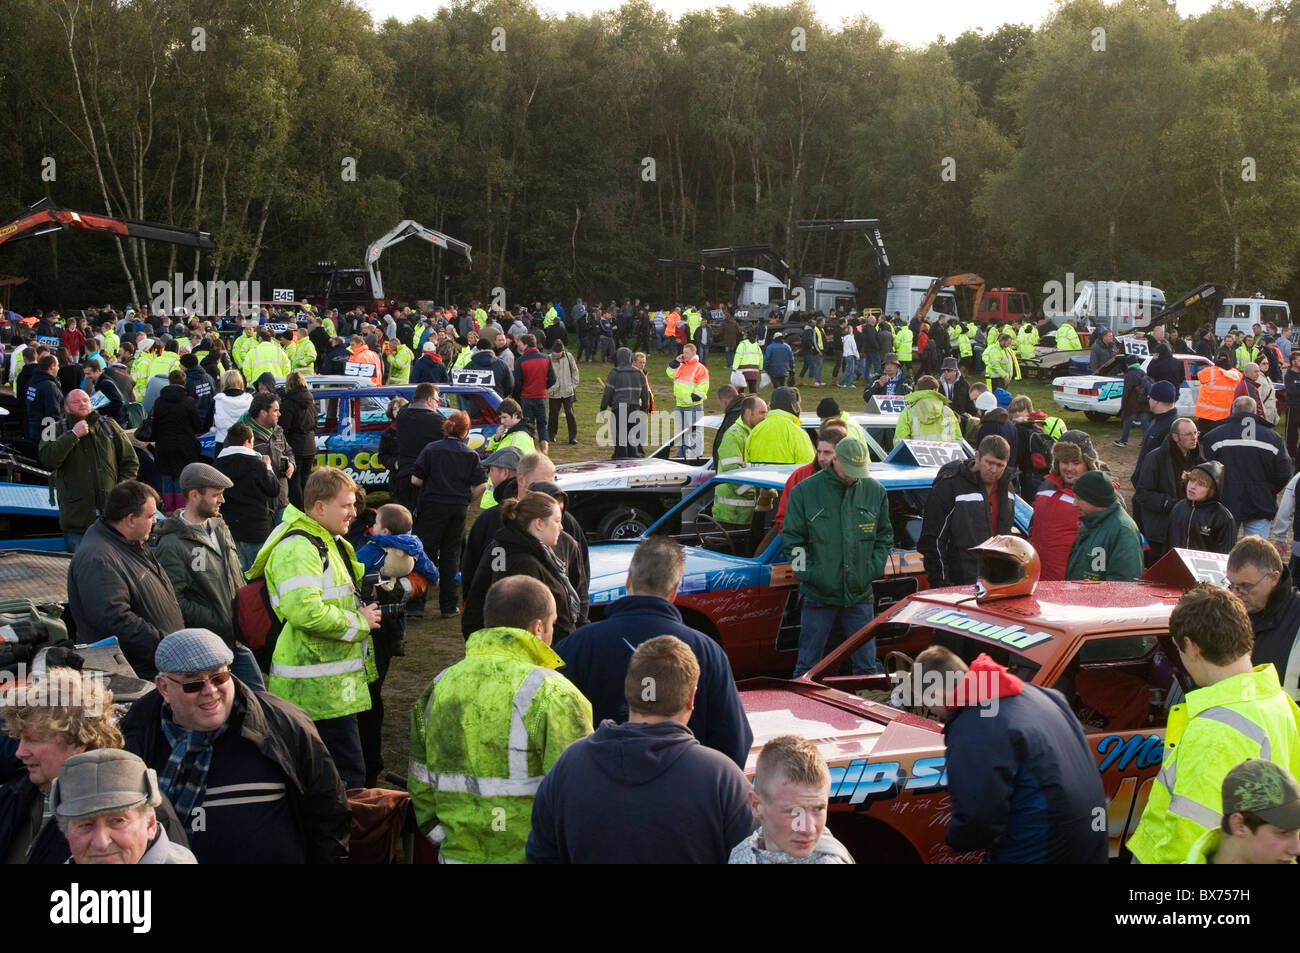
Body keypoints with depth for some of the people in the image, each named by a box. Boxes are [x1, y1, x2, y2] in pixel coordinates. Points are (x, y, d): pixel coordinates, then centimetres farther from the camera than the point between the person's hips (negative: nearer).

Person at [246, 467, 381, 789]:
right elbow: (305, 611, -30)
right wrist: (359, 622, -17)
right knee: (349, 774, -10)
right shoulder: (297, 548, -18)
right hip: (319, 686, -11)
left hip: (334, 682, 11)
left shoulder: (329, 542, 18)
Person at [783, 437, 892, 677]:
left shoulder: (875, 491, 5)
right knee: (807, 666, 5)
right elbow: (791, 538, 0)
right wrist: (807, 572, -9)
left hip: (860, 595, 2)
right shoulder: (805, 491, -3)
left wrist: (874, 569, 0)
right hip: (818, 594, -2)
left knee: (867, 665, 9)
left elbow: (884, 536, 15)